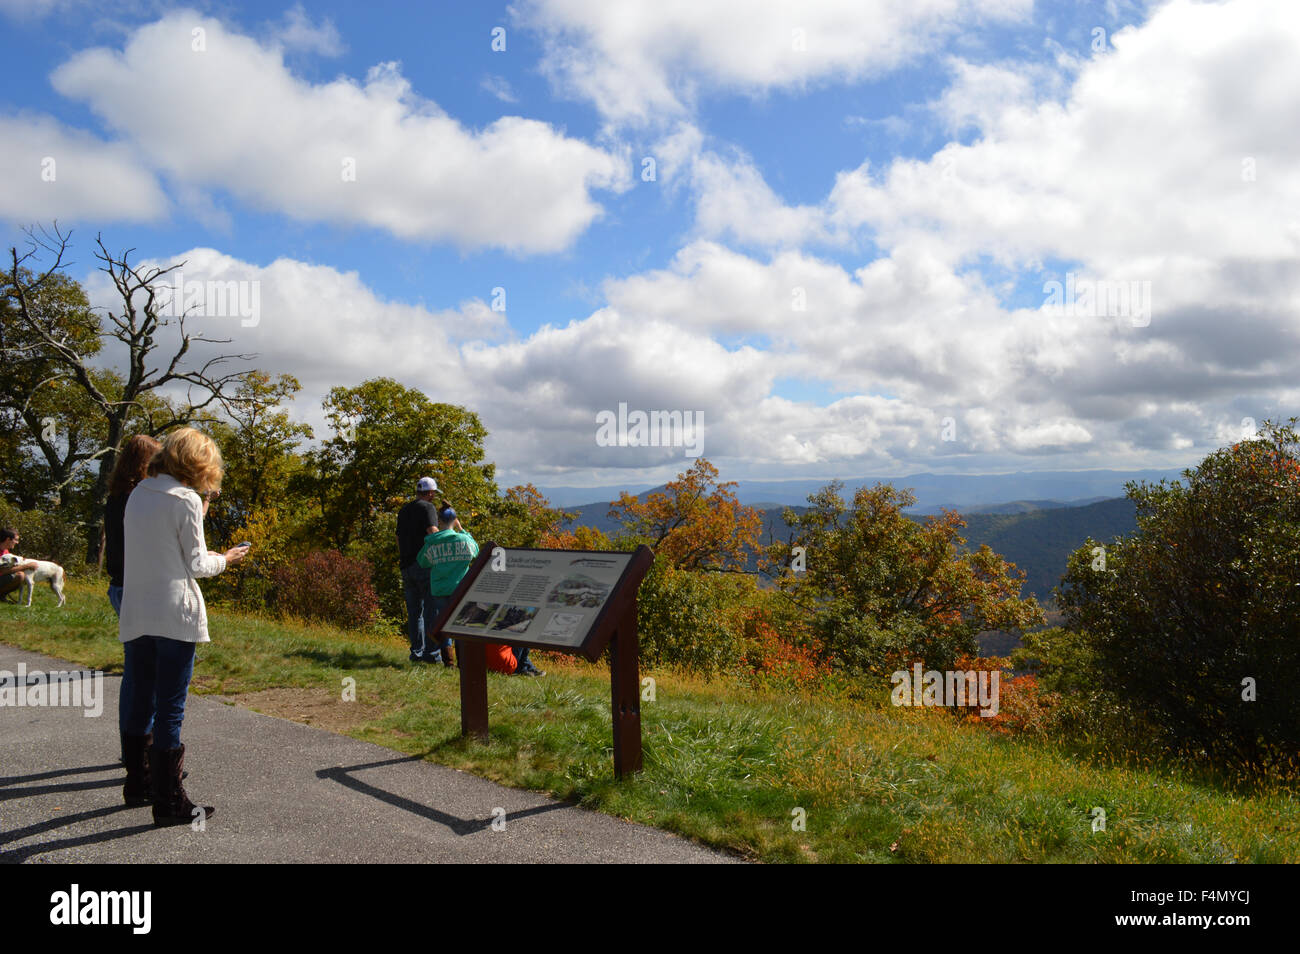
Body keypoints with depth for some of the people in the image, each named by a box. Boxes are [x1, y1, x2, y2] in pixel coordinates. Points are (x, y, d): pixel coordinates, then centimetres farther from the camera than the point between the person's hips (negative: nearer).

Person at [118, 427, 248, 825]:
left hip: (135, 613, 7)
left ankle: (138, 783, 32)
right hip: (174, 614, -7)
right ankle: (168, 802, 5)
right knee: (170, 708, -1)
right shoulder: (186, 500, -10)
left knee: (138, 701, 17)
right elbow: (197, 564, -9)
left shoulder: (138, 494, 10)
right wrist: (224, 559, 11)